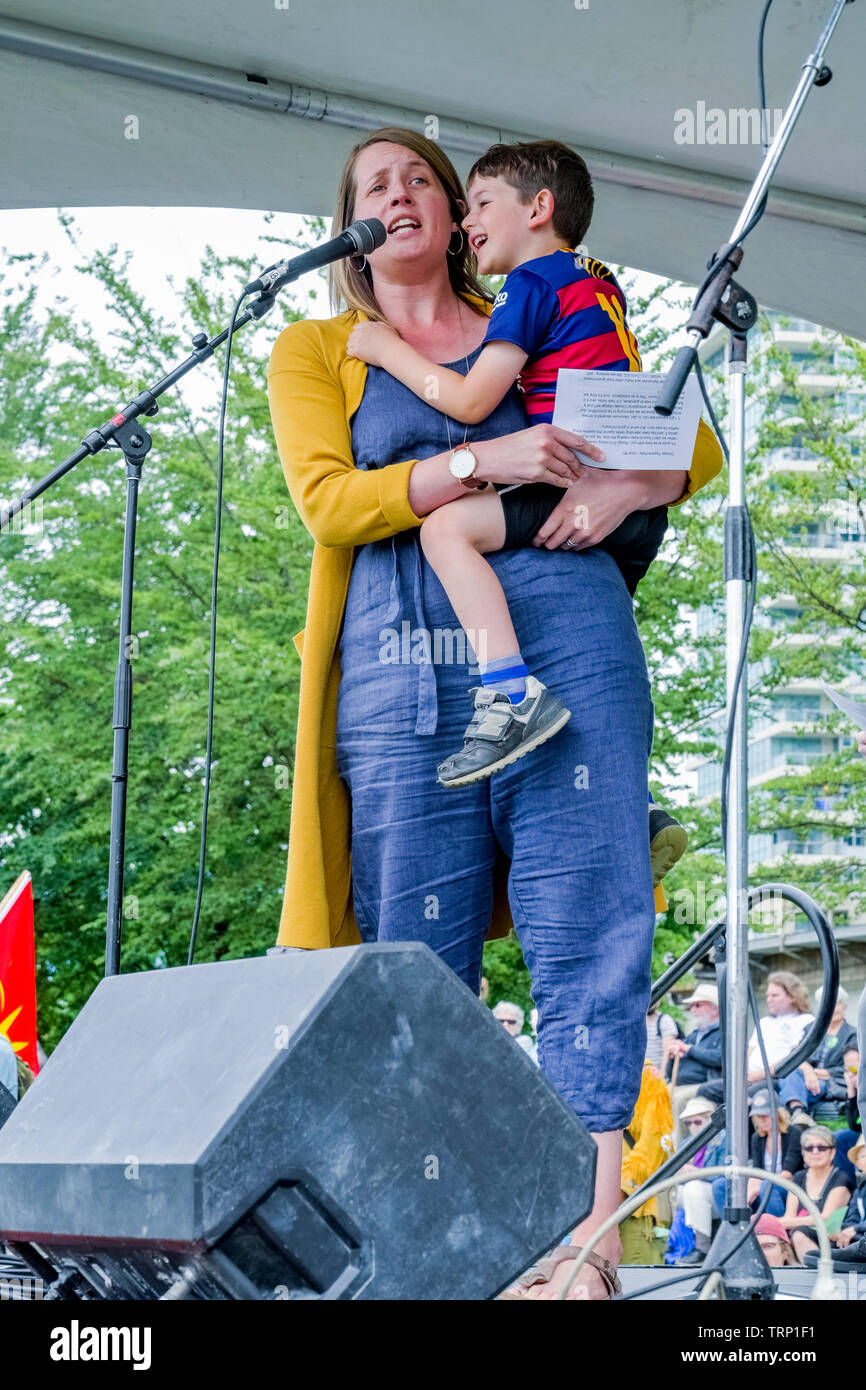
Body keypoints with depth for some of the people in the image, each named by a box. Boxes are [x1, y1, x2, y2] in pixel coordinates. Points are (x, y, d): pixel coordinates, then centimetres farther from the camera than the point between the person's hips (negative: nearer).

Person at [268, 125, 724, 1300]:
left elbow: (693, 442, 21)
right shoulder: (314, 352, 19)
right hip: (406, 664, -1)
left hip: (568, 639, 1)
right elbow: (329, 499, 0)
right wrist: (489, 461, -11)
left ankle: (588, 1235, -8)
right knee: (419, 957, -2)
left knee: (592, 932, -9)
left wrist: (624, 487, -2)